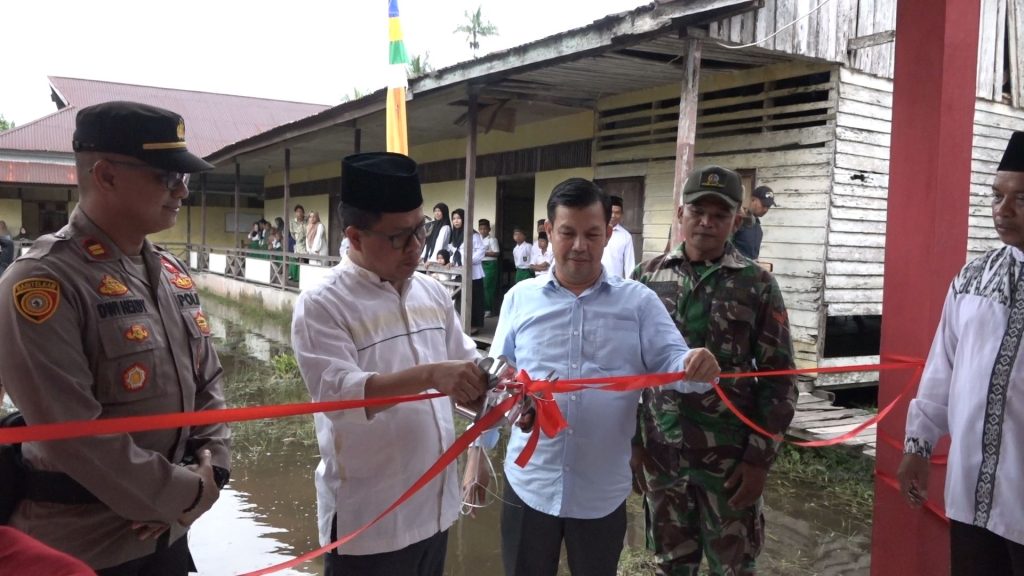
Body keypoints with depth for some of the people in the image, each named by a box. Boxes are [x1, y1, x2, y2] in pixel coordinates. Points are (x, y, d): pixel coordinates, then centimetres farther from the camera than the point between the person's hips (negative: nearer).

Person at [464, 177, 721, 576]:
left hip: (604, 492, 0)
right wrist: (477, 457, 4)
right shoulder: (519, 298, 1)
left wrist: (697, 366, -32)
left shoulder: (639, 301, -2)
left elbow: (671, 362, -8)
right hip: (529, 485, 1)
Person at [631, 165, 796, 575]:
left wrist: (760, 458, -8)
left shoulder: (758, 285, -4)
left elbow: (778, 379, -4)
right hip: (660, 452, 2)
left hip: (729, 457, -2)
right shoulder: (649, 276, 1)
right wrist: (631, 439, 3)